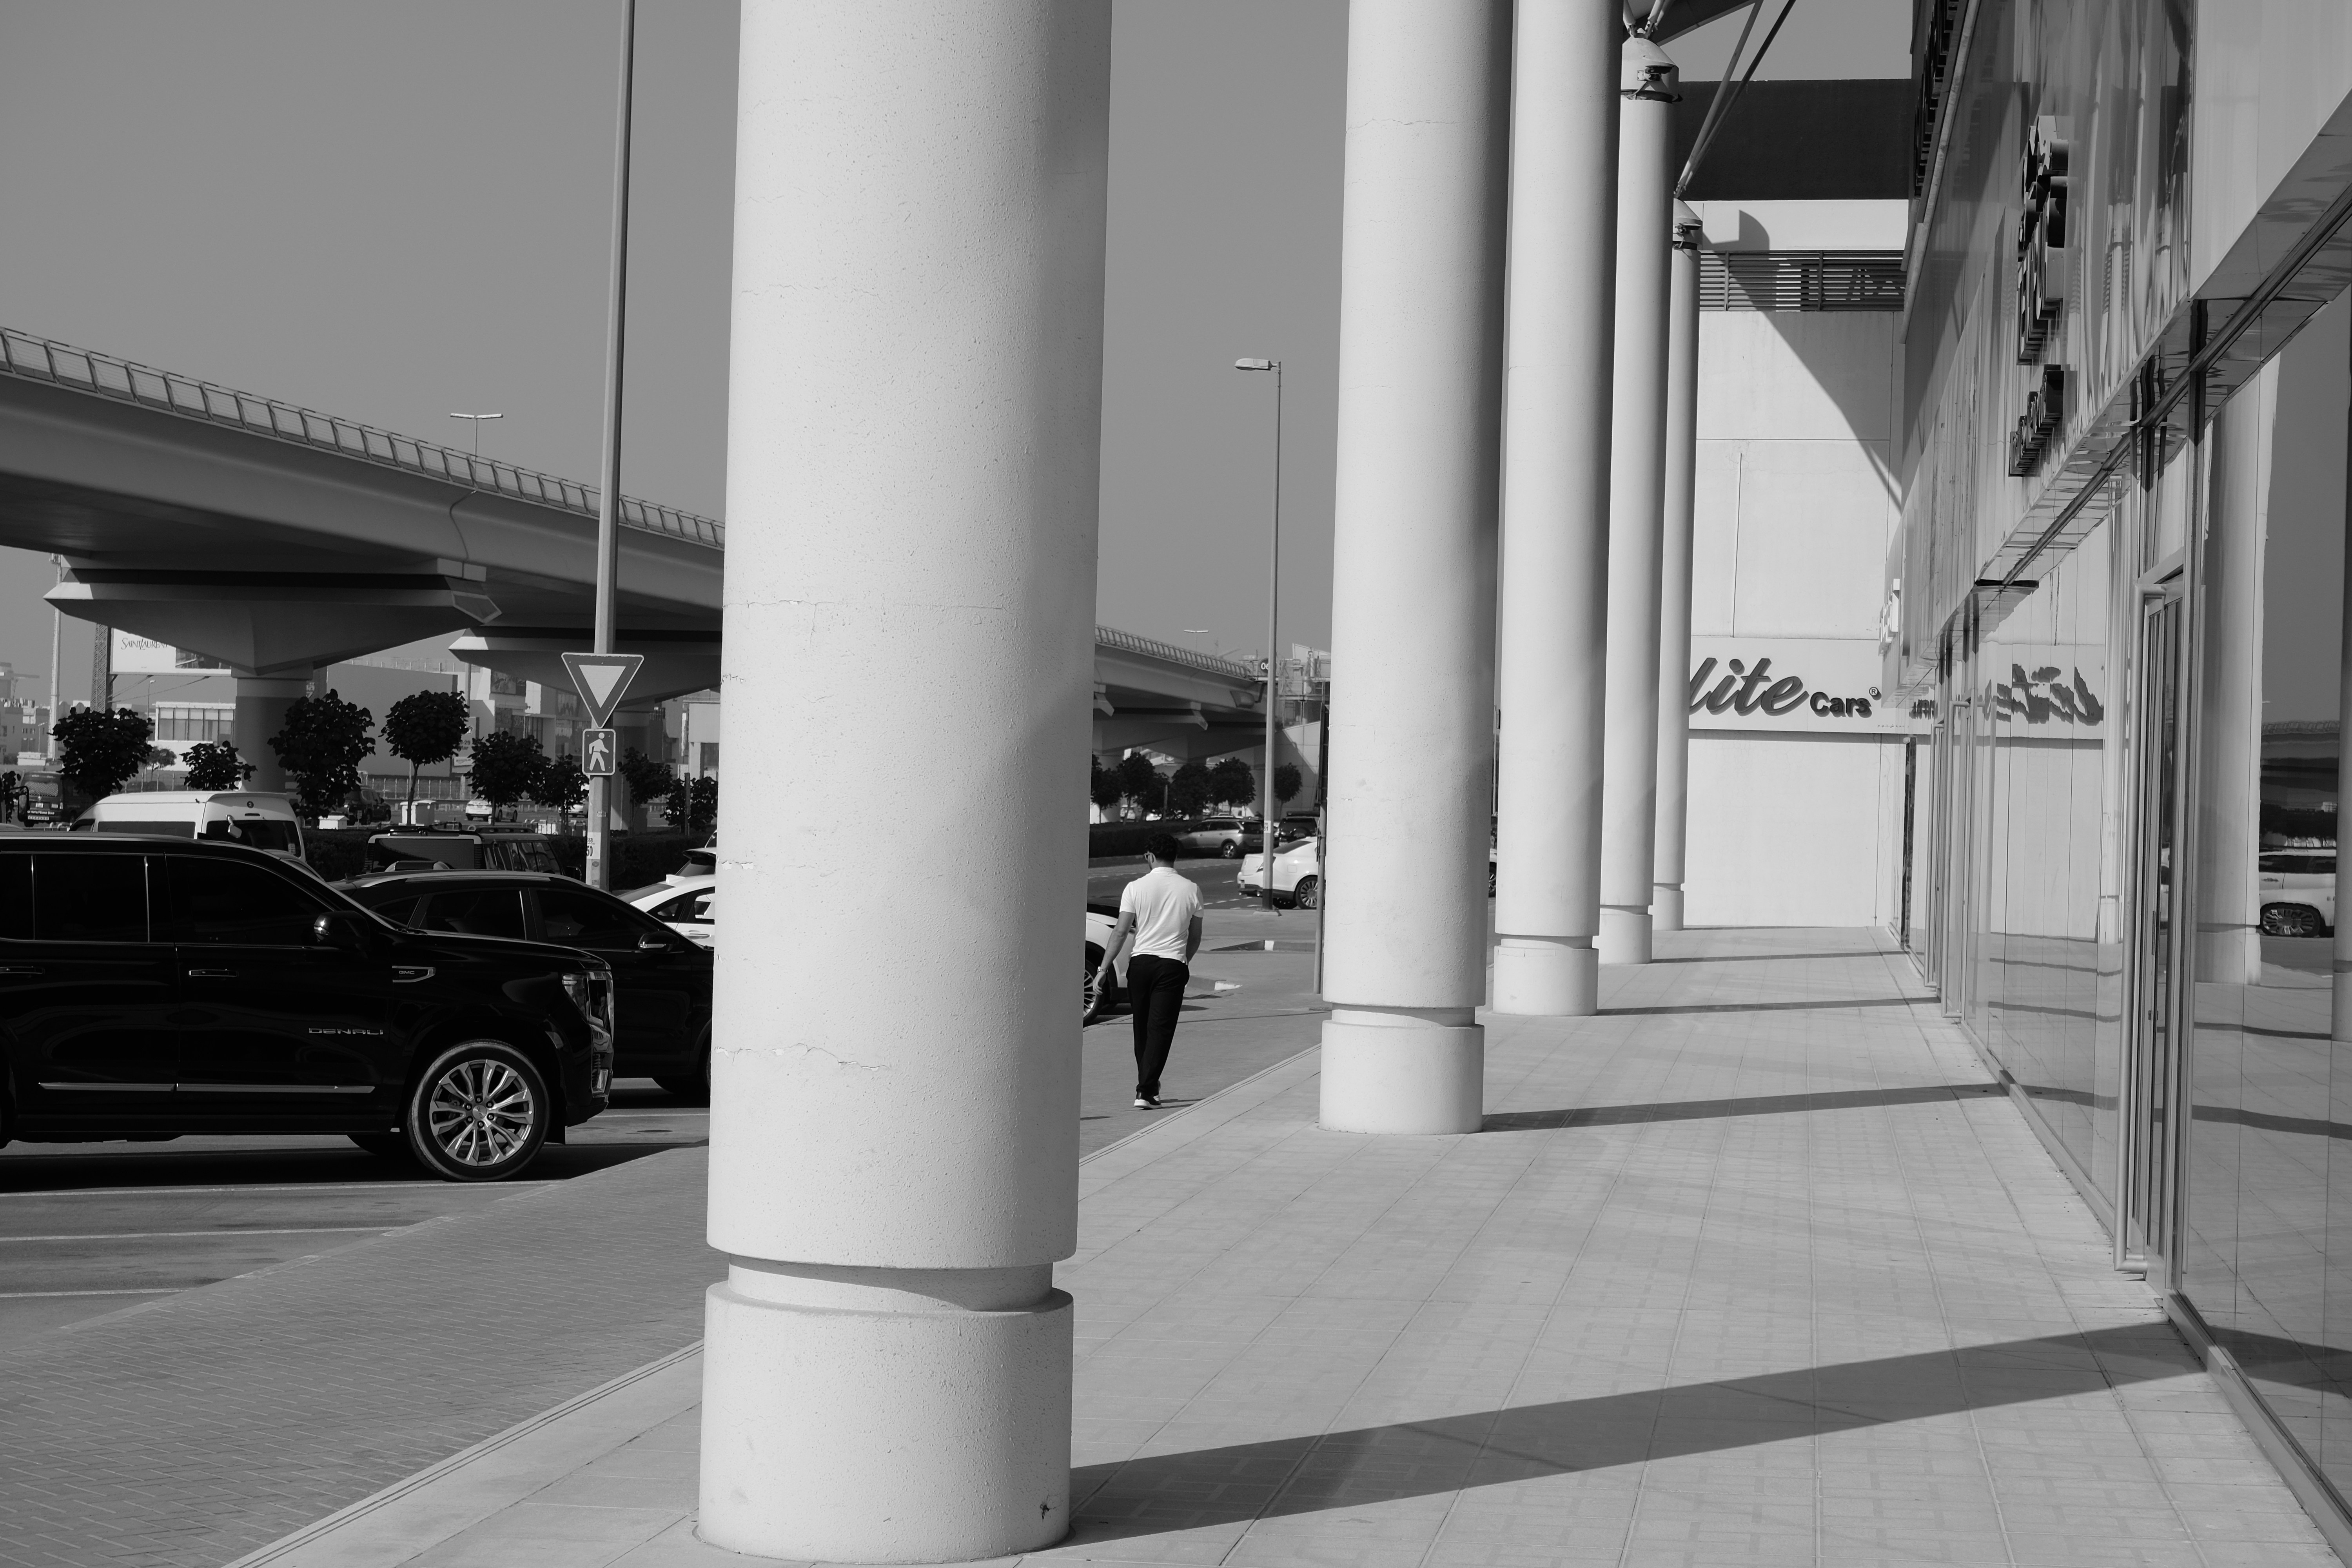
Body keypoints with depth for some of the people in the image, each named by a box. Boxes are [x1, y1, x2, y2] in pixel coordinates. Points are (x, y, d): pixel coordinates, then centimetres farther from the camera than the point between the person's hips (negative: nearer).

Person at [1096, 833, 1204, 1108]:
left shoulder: (1136, 888, -3)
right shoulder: (1190, 890, 2)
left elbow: (1121, 932, -6)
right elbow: (1195, 937, 10)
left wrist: (1104, 968, -1)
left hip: (1141, 962, 1)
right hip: (1173, 965, -1)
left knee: (1142, 1027, 15)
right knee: (1161, 1029, -1)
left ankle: (1147, 1086, 25)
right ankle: (1146, 1091, -9)